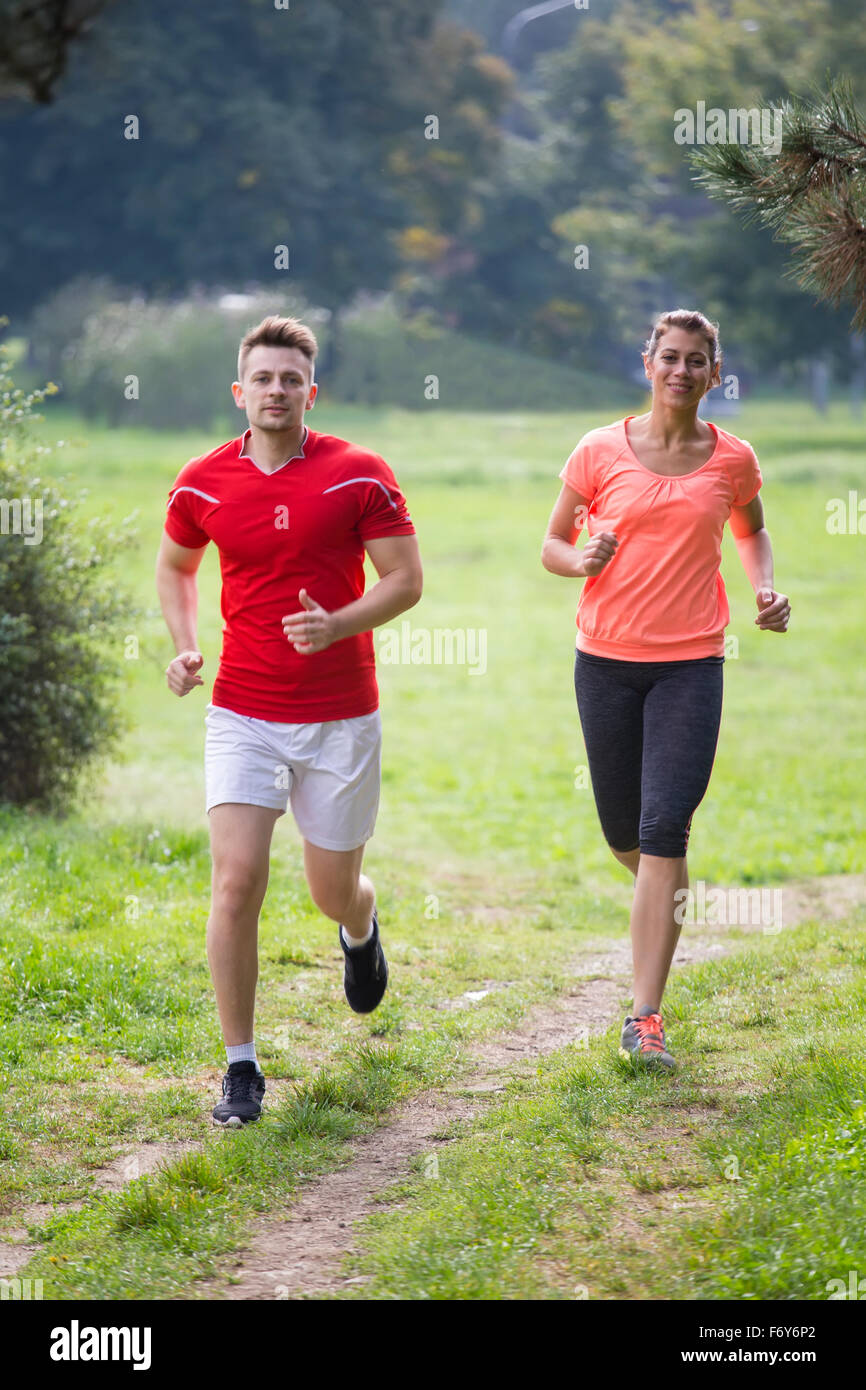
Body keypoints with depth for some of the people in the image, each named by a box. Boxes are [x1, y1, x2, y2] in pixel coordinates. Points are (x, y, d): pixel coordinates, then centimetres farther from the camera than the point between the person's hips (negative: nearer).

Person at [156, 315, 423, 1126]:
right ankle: (240, 1066, -2)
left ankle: (360, 927, 50)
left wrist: (336, 625, -22)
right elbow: (174, 566, 19)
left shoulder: (359, 475, -6)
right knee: (236, 881, -12)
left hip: (340, 716, -1)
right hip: (242, 714, 1)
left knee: (333, 891, 10)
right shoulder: (202, 483, 1)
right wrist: (184, 646, 2)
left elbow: (405, 580, -4)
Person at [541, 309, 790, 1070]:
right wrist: (581, 559, -15)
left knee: (664, 832, -11)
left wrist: (766, 587, 3)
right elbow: (553, 543, 7)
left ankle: (646, 1019, -10)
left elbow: (752, 531, 22)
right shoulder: (601, 451, -1)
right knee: (625, 834, 8)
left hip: (691, 663, -1)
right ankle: (673, 896, 46)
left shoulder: (733, 459, 2)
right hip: (607, 658, 1)